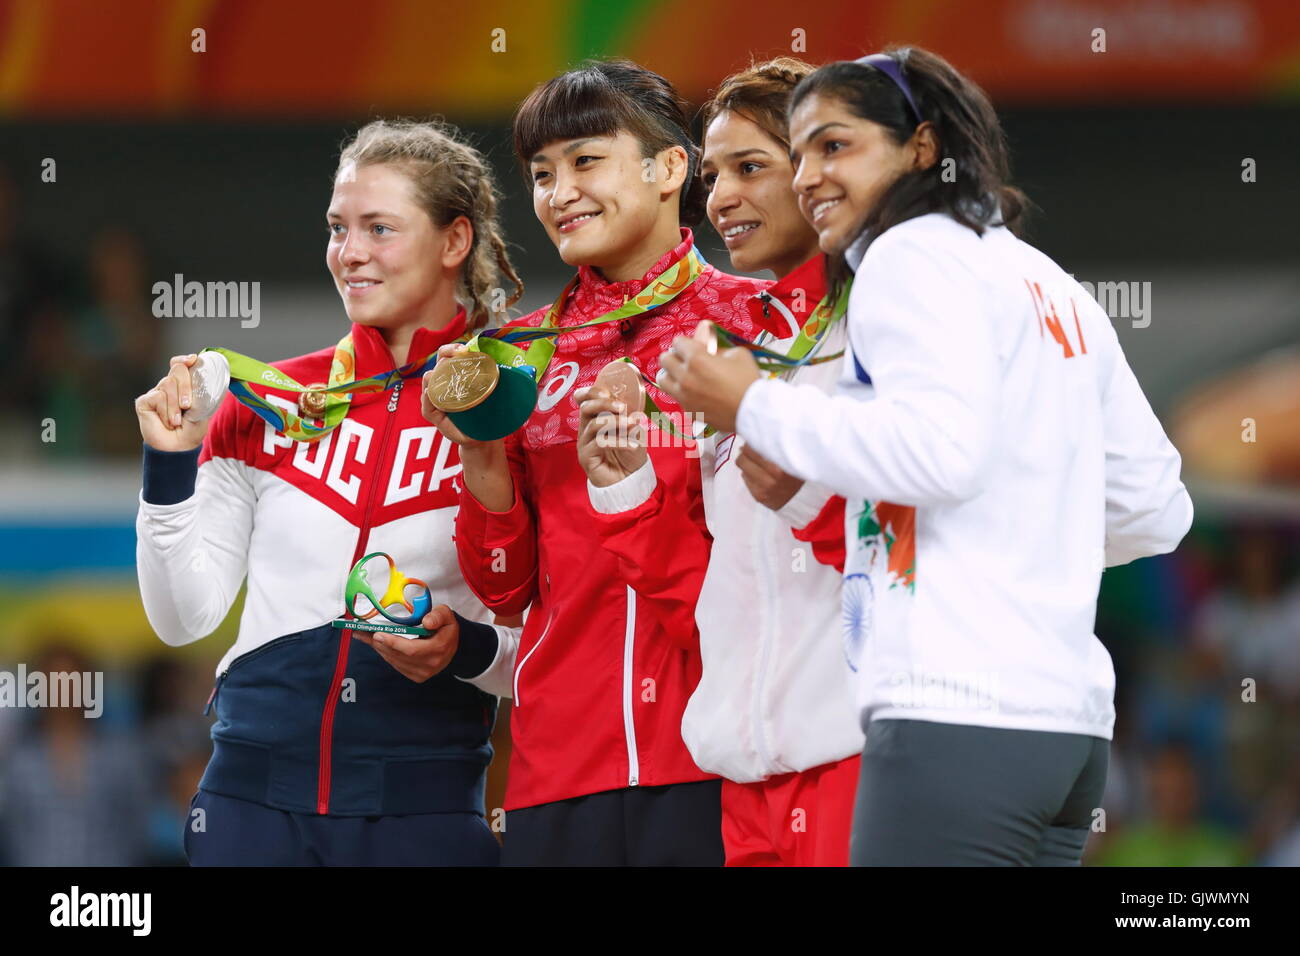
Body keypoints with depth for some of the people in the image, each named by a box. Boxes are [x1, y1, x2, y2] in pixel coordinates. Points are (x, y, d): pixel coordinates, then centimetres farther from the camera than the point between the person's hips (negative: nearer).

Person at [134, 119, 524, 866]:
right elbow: (184, 616, 7)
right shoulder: (271, 402, 6)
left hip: (427, 807, -2)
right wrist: (168, 469, -4)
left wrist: (467, 650, -16)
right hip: (255, 796, 2)